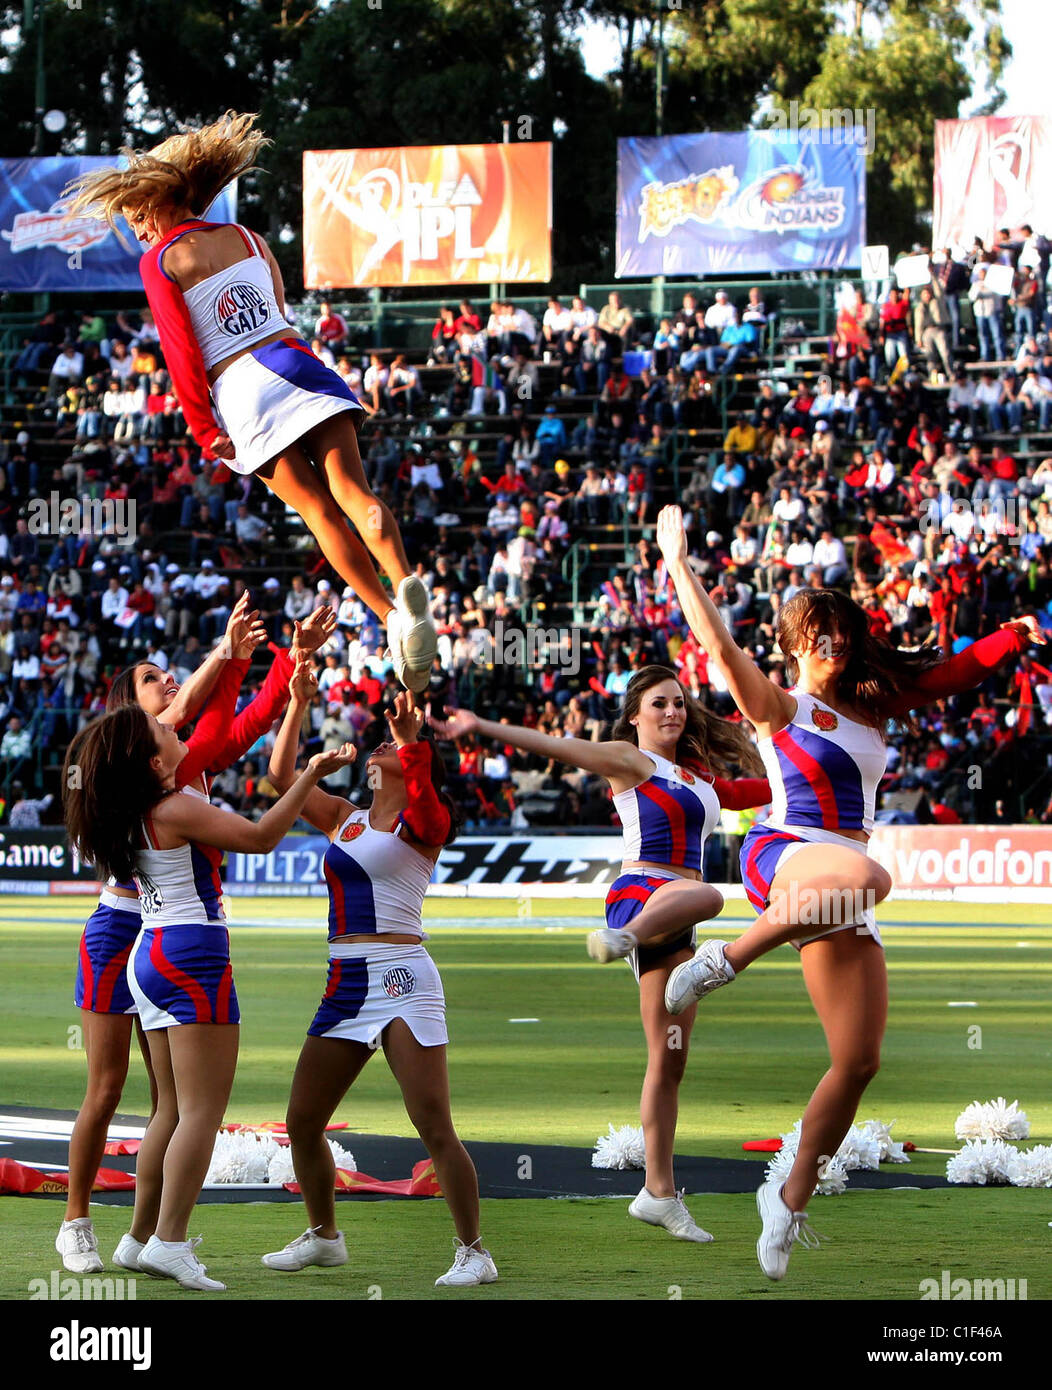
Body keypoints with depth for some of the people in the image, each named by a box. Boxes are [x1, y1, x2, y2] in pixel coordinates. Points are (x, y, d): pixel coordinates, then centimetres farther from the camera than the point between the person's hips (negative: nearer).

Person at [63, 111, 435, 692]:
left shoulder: (159, 262, 3)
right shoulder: (246, 238, 18)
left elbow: (181, 353, -2)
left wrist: (205, 431, 2)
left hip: (240, 393, -4)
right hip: (292, 362, 4)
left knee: (317, 509, -5)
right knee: (351, 487, -11)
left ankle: (390, 618, -18)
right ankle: (404, 582, -37)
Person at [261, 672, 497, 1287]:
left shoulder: (422, 824, -1)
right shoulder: (346, 819, 18)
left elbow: (423, 800, -25)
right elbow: (282, 774, 15)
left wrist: (411, 739, -40)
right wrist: (297, 704, 7)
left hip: (401, 980, -7)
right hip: (344, 984, 7)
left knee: (435, 1128, -12)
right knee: (303, 1122, 9)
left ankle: (474, 1252, -6)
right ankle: (324, 1236, 28)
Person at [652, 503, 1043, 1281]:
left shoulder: (873, 708, 18)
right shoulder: (779, 708, 2)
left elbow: (959, 671, 20)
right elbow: (718, 646, -9)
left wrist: (1020, 635, 6)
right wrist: (678, 561, -9)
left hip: (841, 881, 6)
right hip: (782, 855, -6)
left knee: (859, 1061, -3)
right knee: (865, 877, -43)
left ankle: (791, 1201, 8)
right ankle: (722, 960, -28)